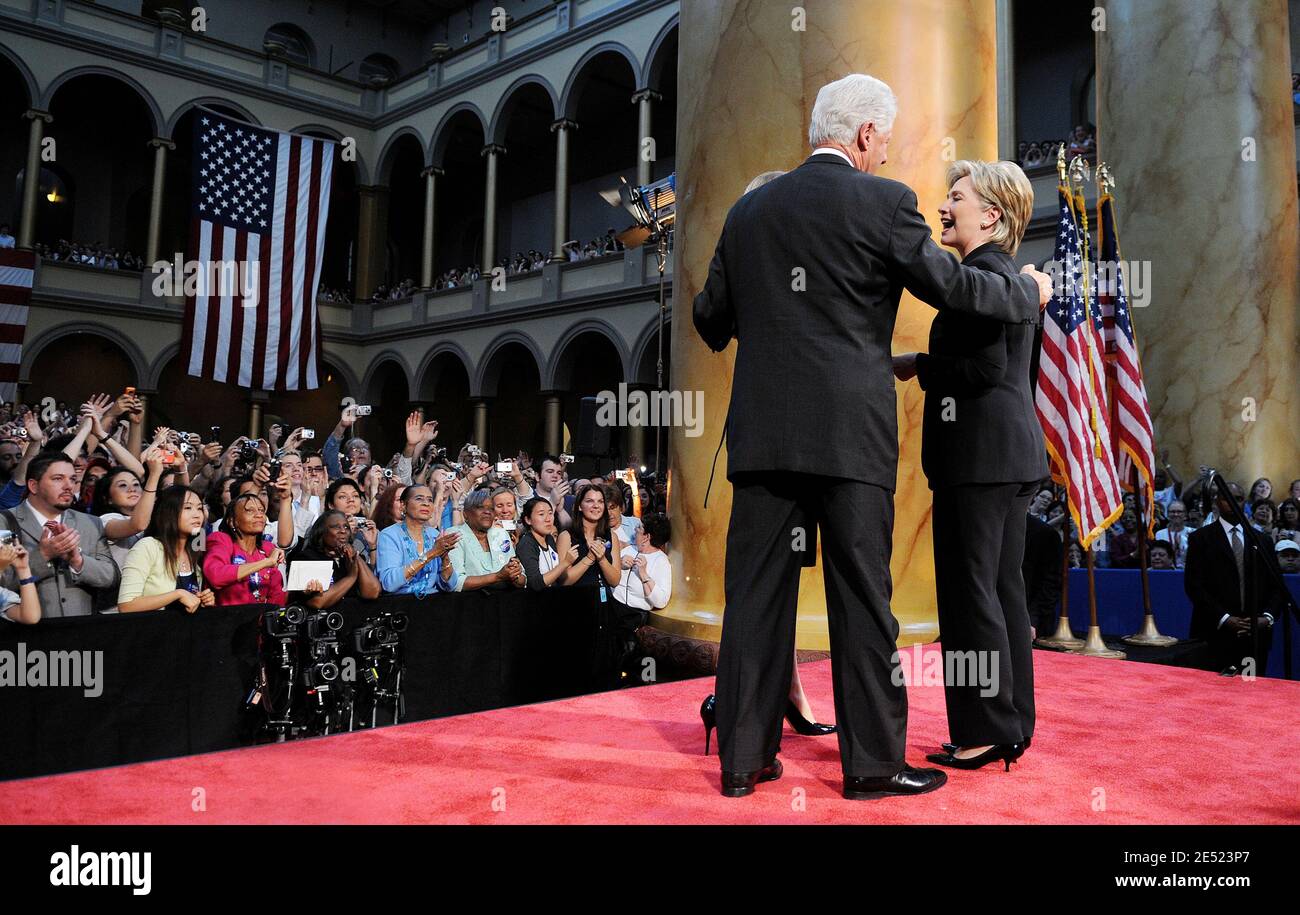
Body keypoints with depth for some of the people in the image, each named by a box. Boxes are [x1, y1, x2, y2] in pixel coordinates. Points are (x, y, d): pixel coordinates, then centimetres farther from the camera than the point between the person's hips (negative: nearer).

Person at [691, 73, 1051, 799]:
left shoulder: (749, 209, 12)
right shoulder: (882, 201, -2)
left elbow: (711, 316, 16)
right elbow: (949, 283, 2)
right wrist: (1031, 292, 20)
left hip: (761, 432, 5)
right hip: (848, 432, -4)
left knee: (757, 594, 8)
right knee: (861, 599, 5)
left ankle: (744, 756, 15)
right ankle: (874, 762, 15)